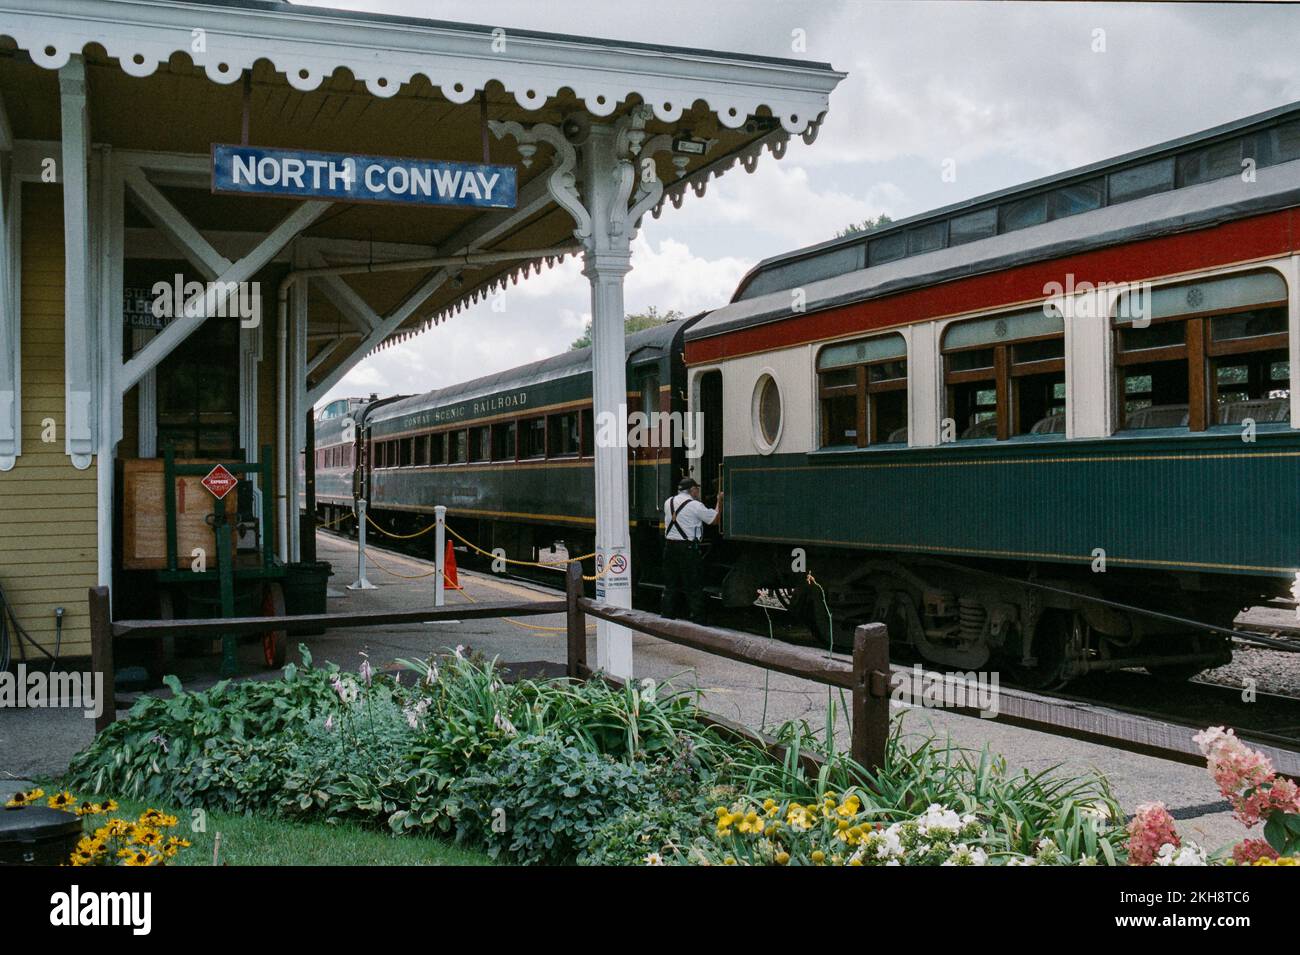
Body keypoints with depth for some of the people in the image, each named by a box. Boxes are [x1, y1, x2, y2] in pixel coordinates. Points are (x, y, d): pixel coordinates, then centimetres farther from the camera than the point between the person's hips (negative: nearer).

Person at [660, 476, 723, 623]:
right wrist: (719, 501, 12)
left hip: (669, 545, 6)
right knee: (693, 586, 1)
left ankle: (667, 616, 16)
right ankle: (697, 620, 3)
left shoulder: (668, 502, 6)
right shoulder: (695, 505, -10)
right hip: (688, 548, -6)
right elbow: (715, 519, -3)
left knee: (670, 584, 13)